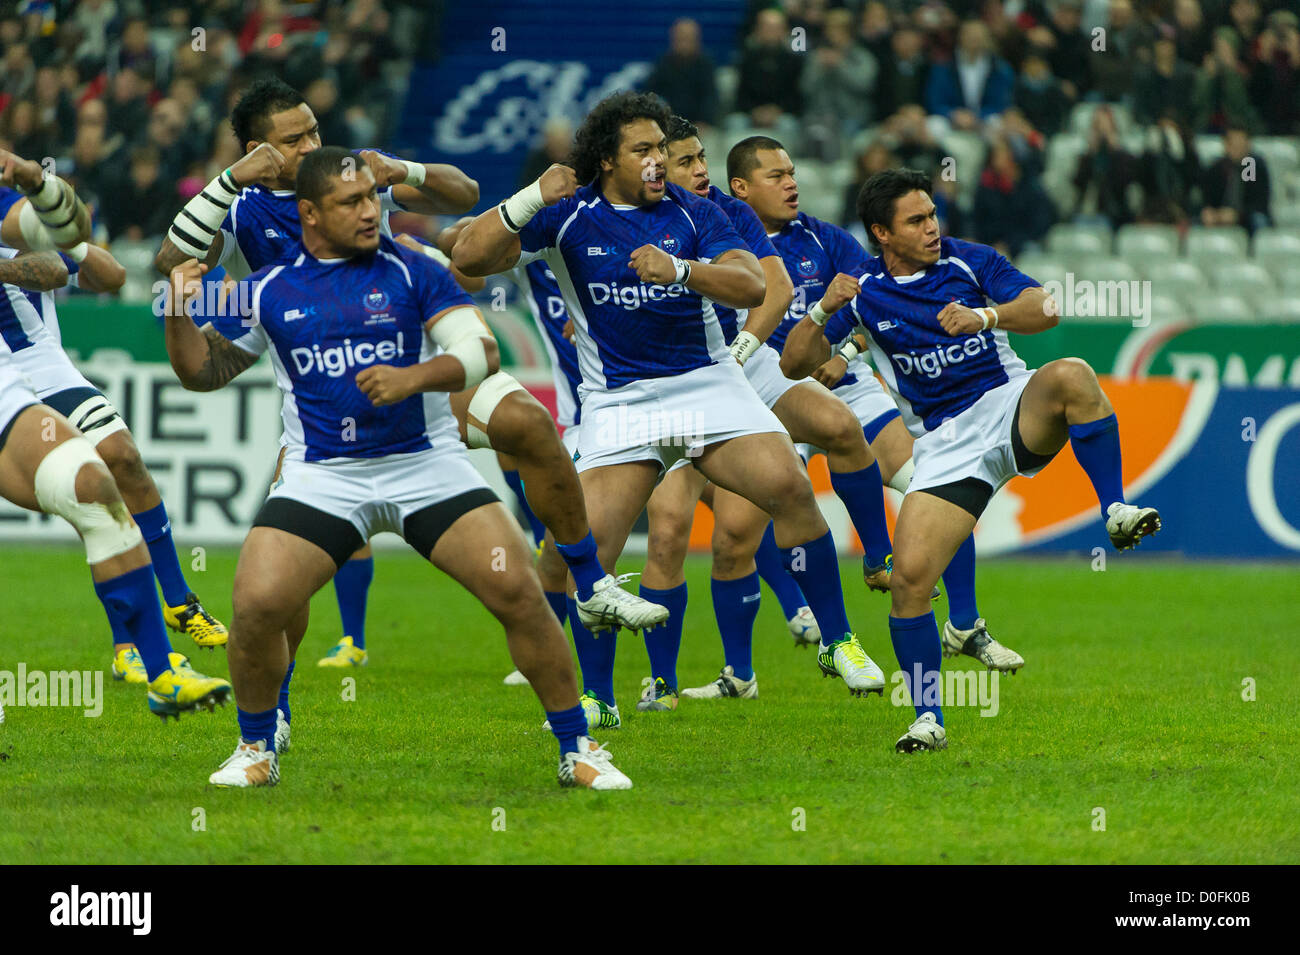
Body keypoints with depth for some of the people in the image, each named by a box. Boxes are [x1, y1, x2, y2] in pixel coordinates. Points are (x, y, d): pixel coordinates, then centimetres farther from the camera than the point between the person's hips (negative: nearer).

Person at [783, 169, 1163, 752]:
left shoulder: (970, 261, 0)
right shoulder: (862, 291, 3)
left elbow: (1045, 309, -12)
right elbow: (798, 361, 0)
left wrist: (987, 316, -31)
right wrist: (824, 311, -19)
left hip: (1011, 405, -1)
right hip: (944, 444, 1)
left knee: (1072, 377, -35)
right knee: (910, 575, -15)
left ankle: (1116, 512, -29)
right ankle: (928, 720, -3)